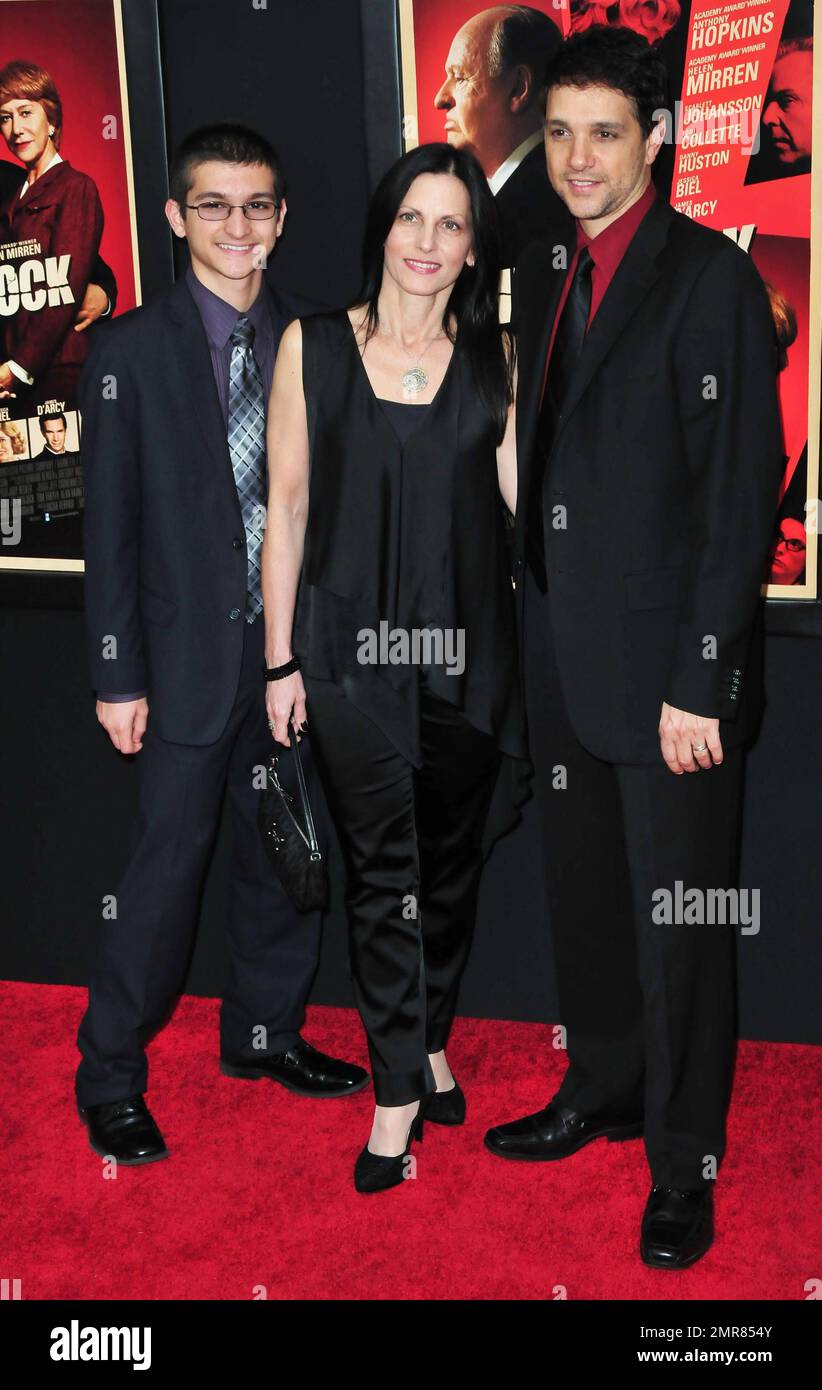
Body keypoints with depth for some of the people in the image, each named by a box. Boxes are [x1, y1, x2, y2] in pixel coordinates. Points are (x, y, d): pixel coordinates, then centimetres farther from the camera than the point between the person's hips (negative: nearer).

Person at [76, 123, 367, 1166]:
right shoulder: (131, 353, -4)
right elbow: (110, 528, -5)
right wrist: (117, 676, -8)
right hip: (189, 657, -4)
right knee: (169, 861, 0)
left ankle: (263, 1033, 34)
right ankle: (109, 1076, 17)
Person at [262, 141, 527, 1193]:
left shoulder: (497, 358, 5)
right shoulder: (312, 346, 1)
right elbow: (287, 506, 2)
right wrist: (280, 659, 0)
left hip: (467, 648, 2)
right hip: (351, 650, -2)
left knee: (451, 859, 13)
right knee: (382, 868, 1)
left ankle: (427, 1039, 34)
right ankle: (400, 1088, 14)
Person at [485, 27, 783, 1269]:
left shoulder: (711, 278, -11)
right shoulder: (543, 269, 12)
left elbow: (741, 493, -15)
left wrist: (701, 681, -18)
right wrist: (535, 622, 10)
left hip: (668, 663, -7)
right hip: (562, 655, 7)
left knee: (679, 921, 4)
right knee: (585, 894, 19)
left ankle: (684, 1164, 21)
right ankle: (602, 1090, 39)